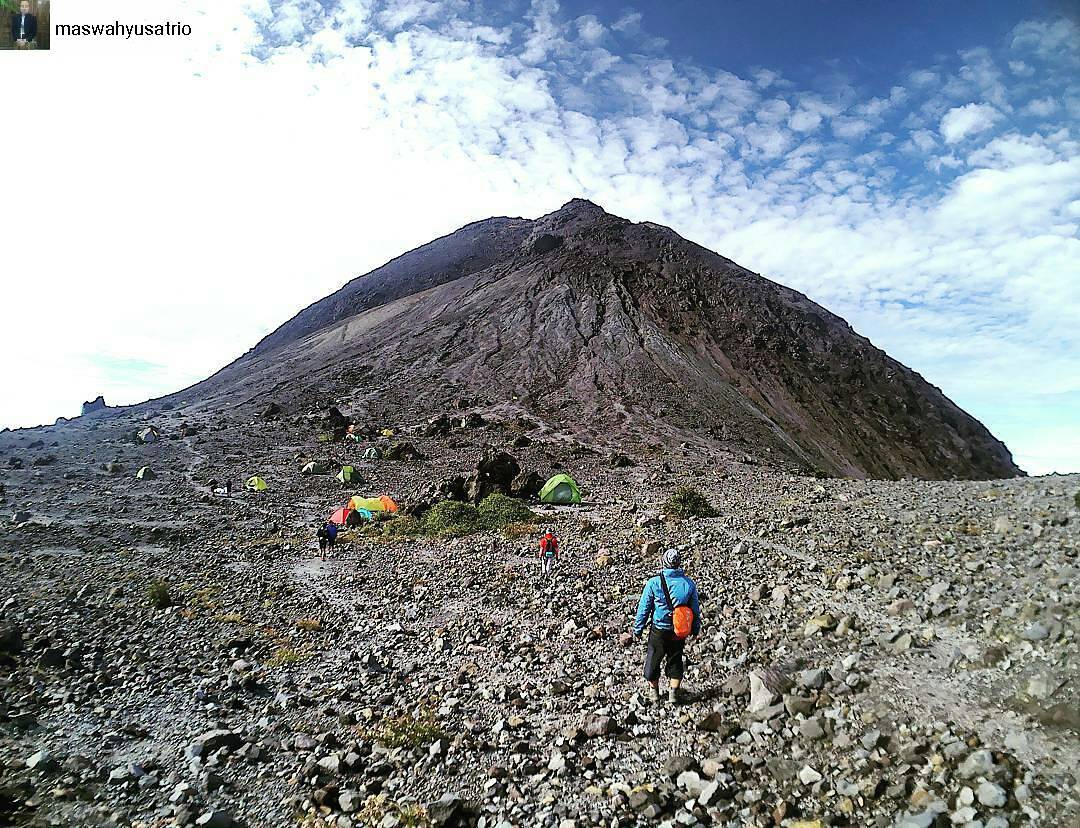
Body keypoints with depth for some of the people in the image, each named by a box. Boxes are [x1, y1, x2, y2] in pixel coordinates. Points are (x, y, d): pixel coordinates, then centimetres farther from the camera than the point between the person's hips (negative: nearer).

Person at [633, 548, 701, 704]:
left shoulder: (654, 583, -18)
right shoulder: (689, 584, -10)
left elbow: (644, 608, -10)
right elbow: (695, 609, 2)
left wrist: (638, 629, 3)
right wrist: (695, 629, 18)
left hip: (659, 631, -2)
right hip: (679, 632, 2)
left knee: (653, 660, 18)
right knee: (675, 661, 21)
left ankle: (654, 693, 33)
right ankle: (673, 693, 25)